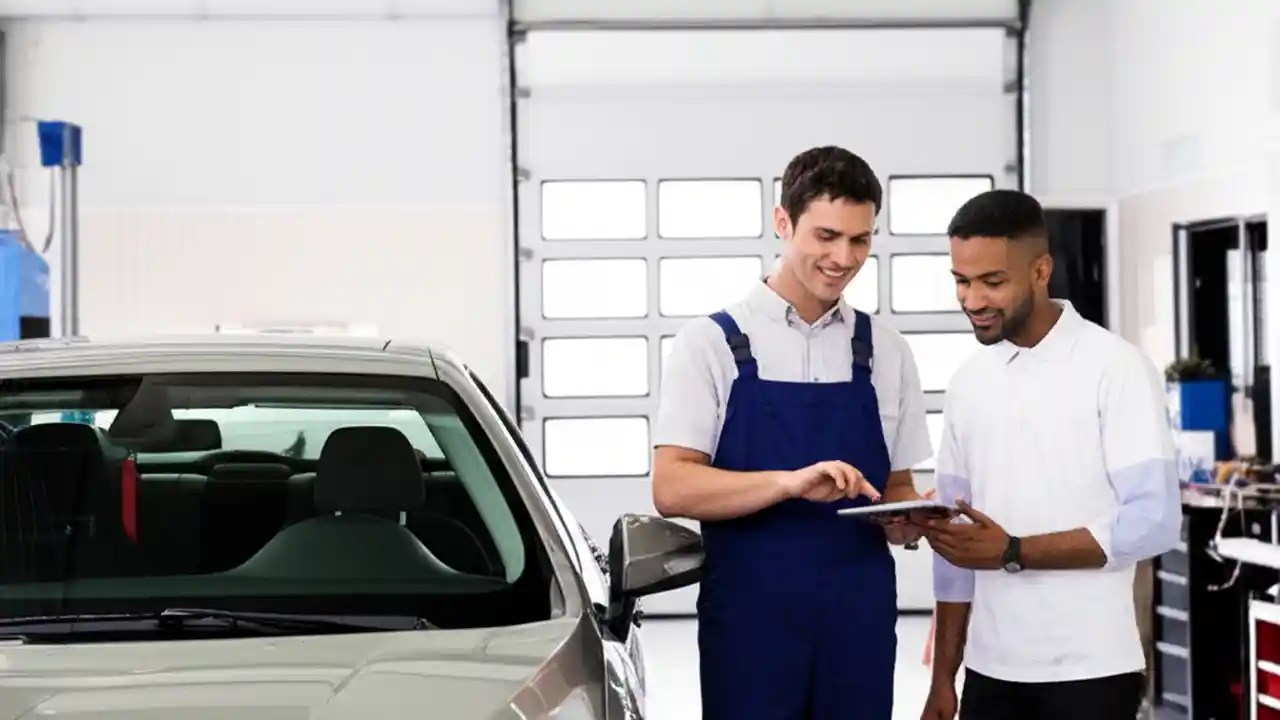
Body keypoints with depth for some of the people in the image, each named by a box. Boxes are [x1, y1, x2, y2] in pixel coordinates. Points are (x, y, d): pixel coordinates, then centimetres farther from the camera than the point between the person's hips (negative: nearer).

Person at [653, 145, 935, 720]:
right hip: (749, 621, -3)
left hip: (859, 621, 3)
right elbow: (672, 488, -12)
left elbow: (896, 488, 14)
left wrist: (908, 519, -10)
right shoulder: (710, 344, -2)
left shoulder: (886, 352, 8)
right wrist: (790, 482, -26)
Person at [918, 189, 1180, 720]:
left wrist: (1013, 552, -19)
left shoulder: (1116, 368, -8)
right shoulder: (967, 383, 8)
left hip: (1090, 670, -5)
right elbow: (955, 543, 10)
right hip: (991, 670, 5)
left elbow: (1154, 522, -14)